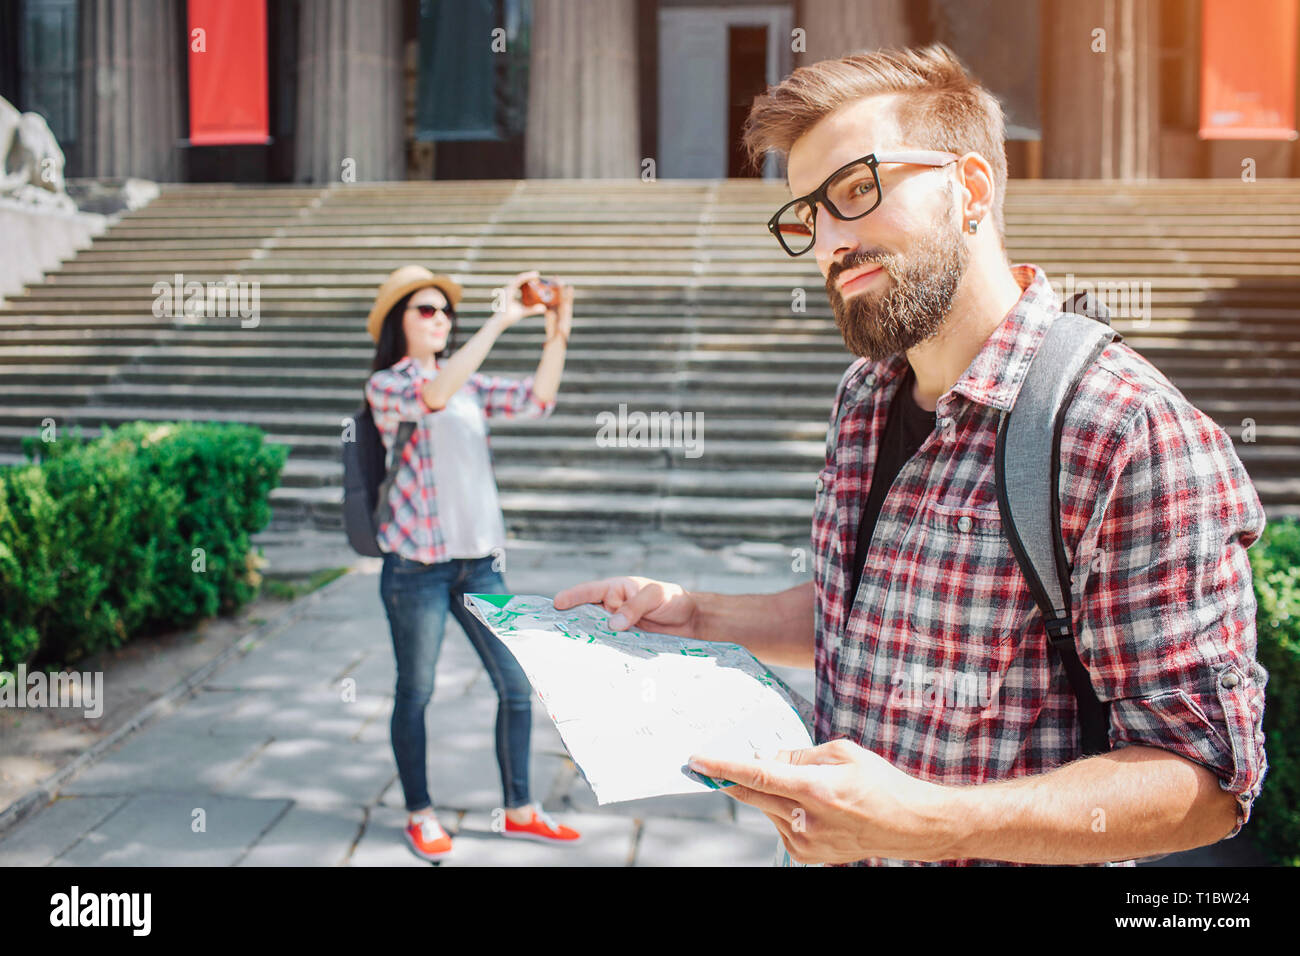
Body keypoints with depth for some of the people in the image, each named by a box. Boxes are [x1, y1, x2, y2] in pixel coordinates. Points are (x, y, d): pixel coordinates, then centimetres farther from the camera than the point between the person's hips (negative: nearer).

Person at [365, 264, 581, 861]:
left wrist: (557, 335, -11)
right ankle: (420, 815, 24)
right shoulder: (385, 386, -5)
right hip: (416, 565, -6)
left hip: (477, 561, 6)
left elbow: (536, 400, 4)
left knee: (517, 684, 7)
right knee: (415, 693, 7)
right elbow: (432, 396, -26)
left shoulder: (470, 385, 14)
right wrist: (499, 322, -29)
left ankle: (518, 811, 20)